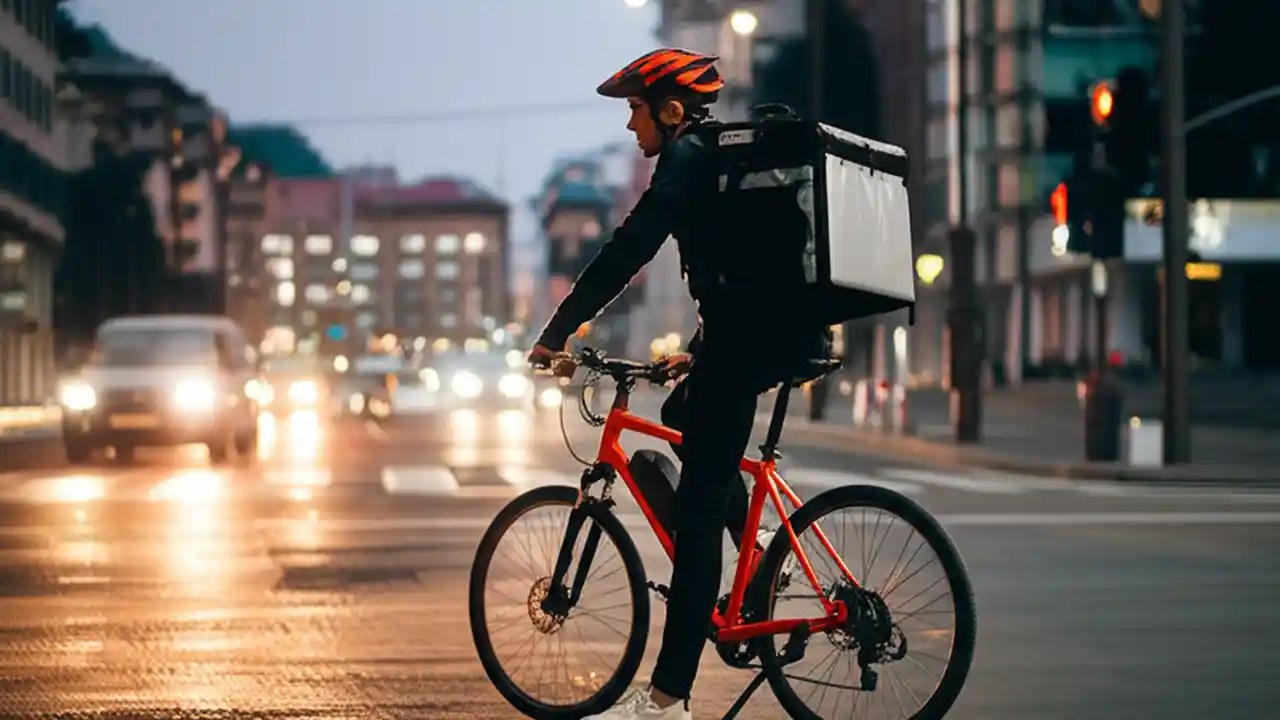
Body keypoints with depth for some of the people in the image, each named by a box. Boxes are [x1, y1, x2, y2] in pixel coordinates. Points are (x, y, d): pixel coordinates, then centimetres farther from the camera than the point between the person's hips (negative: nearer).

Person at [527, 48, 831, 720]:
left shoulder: (687, 157, -5)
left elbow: (626, 251, -13)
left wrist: (556, 332, -9)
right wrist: (701, 350, 36)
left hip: (749, 332, -10)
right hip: (792, 330, 10)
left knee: (697, 514, -9)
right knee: (684, 414, 33)